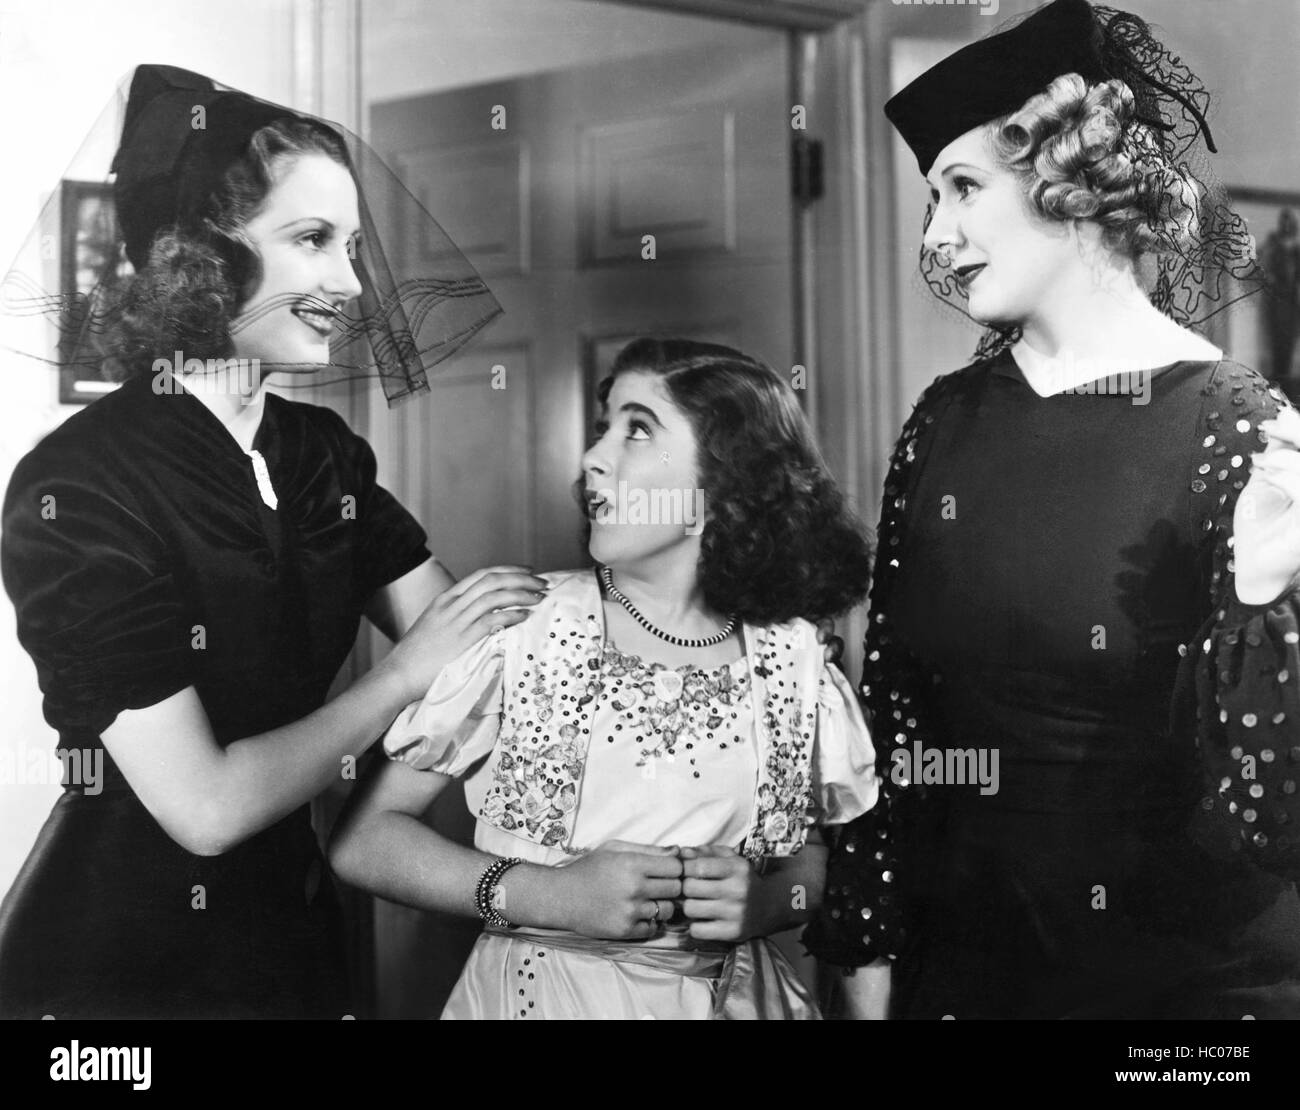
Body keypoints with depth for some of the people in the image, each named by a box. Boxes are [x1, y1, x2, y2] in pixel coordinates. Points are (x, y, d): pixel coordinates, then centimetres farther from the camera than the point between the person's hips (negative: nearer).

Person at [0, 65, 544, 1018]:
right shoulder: (76, 488, -20)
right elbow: (205, 808, -23)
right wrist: (407, 674, -15)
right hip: (118, 967, -7)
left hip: (292, 932, 7)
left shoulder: (325, 455, 2)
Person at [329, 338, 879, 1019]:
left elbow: (815, 852, 9)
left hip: (733, 994, 2)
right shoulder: (522, 625, -11)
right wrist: (547, 894, -21)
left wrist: (768, 898, -13)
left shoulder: (791, 655, -5)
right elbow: (362, 838, -10)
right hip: (536, 992, -2)